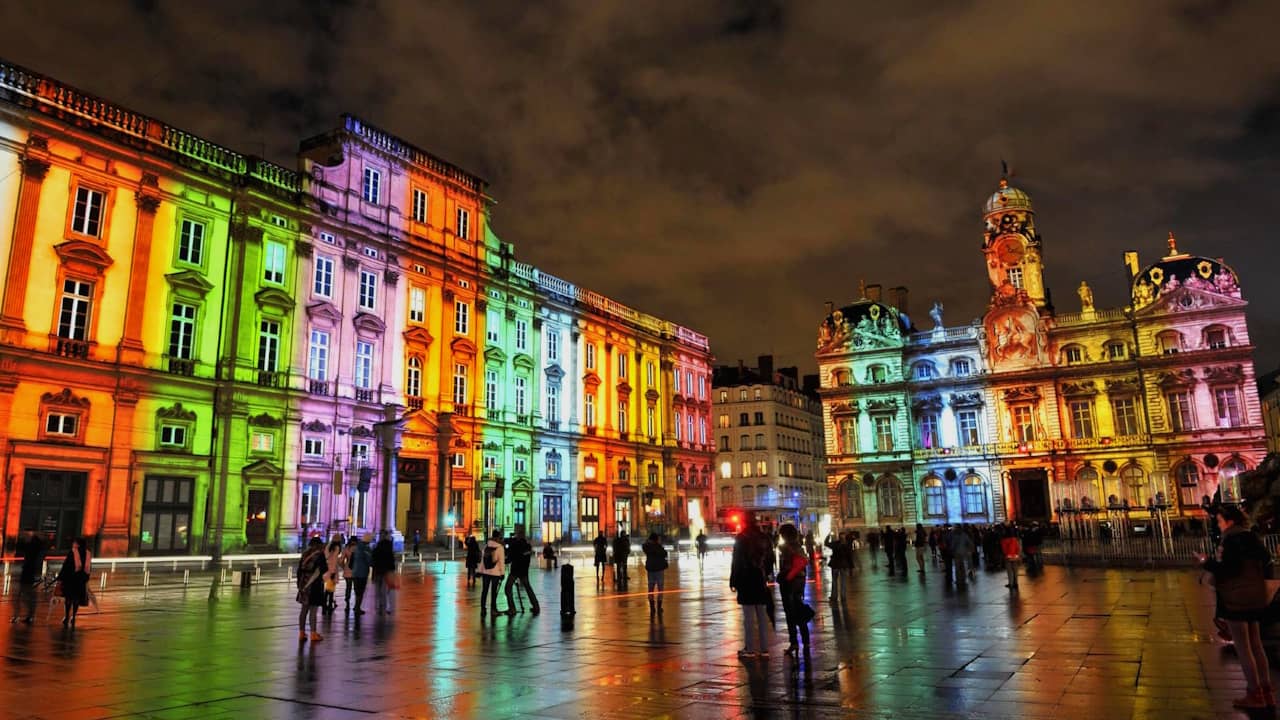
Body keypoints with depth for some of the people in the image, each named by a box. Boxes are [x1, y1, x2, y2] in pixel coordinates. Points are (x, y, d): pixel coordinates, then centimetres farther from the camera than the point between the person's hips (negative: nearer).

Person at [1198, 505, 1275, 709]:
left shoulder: (1231, 540, -18)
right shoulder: (1251, 537, 8)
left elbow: (1229, 570, -23)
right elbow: (1266, 559, 19)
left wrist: (1207, 562, -10)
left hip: (1237, 599, -8)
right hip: (1256, 598, 9)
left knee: (1243, 647, 0)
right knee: (1256, 645, 16)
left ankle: (1254, 694, 3)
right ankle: (1267, 691, 20)